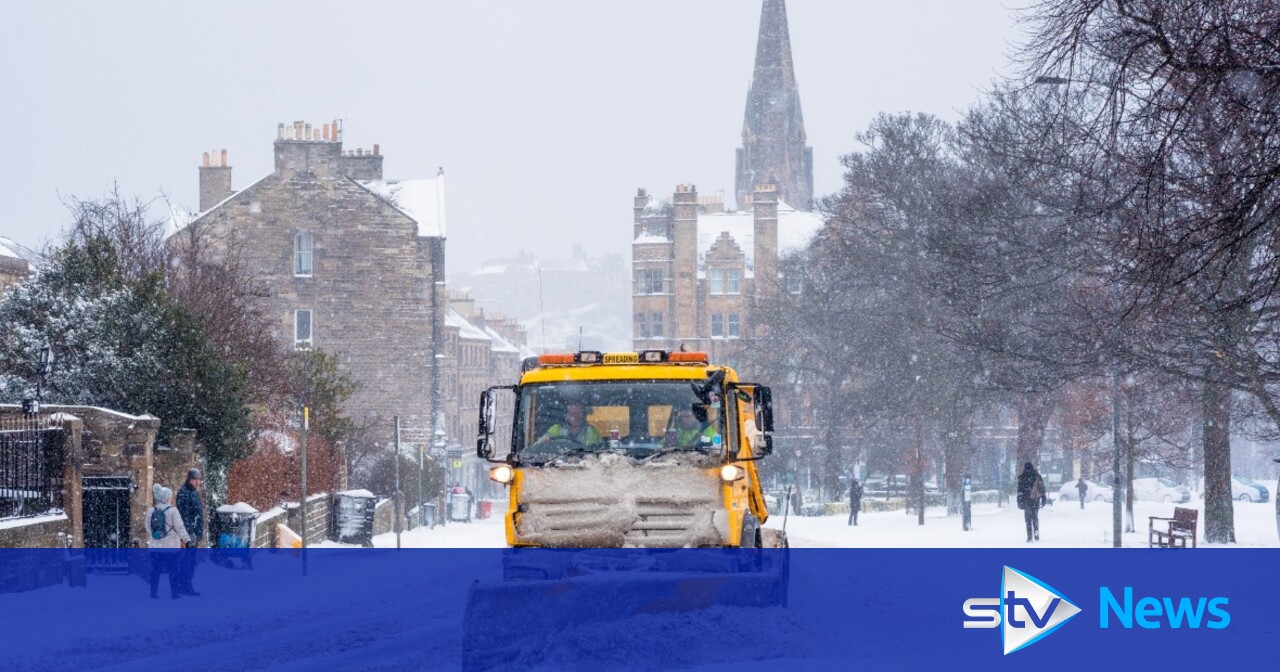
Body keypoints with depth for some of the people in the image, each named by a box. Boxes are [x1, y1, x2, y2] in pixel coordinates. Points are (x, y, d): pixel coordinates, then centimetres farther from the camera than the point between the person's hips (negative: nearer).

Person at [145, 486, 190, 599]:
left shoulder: (151, 511, 1)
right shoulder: (172, 510, -10)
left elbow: (149, 529, 7)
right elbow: (179, 527, -12)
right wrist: (186, 540, -11)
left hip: (155, 547, 3)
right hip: (170, 546, -3)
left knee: (155, 570, 9)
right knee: (173, 569, 4)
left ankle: (153, 593, 8)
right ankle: (175, 593, 3)